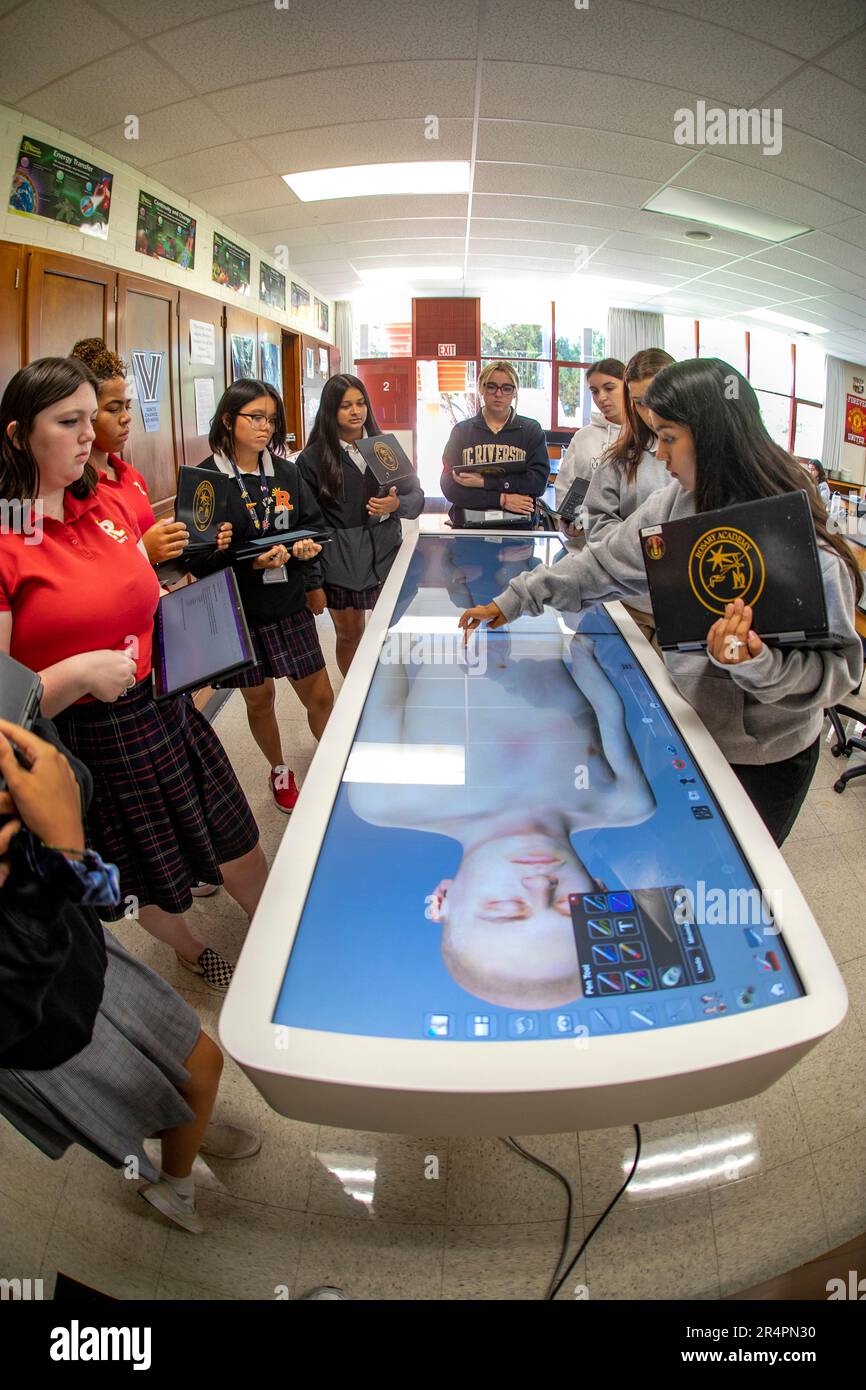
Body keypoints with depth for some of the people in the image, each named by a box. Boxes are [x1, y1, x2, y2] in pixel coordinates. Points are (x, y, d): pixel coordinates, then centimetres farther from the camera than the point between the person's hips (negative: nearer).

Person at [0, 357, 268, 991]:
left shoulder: (109, 505, 2)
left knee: (239, 848, 17)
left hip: (165, 717, 6)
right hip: (85, 746, -5)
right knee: (146, 882, 19)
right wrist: (78, 672, -30)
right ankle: (192, 952, 50)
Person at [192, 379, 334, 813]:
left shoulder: (286, 472, 5)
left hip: (289, 602, 3)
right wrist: (251, 562, -25)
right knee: (259, 699, 14)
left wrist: (307, 545, -10)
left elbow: (313, 522, 12)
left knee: (319, 696, 5)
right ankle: (280, 772, 38)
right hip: (239, 611, -3)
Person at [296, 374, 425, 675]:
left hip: (385, 556, 2)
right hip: (339, 564, -2)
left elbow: (416, 496, 9)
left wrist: (396, 505, -15)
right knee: (349, 636, 9)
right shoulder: (312, 458, 0)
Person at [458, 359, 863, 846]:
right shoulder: (675, 503, -7)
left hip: (764, 760, -5)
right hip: (689, 727, 5)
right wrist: (513, 601, 4)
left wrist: (758, 663, -40)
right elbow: (603, 564, 3)